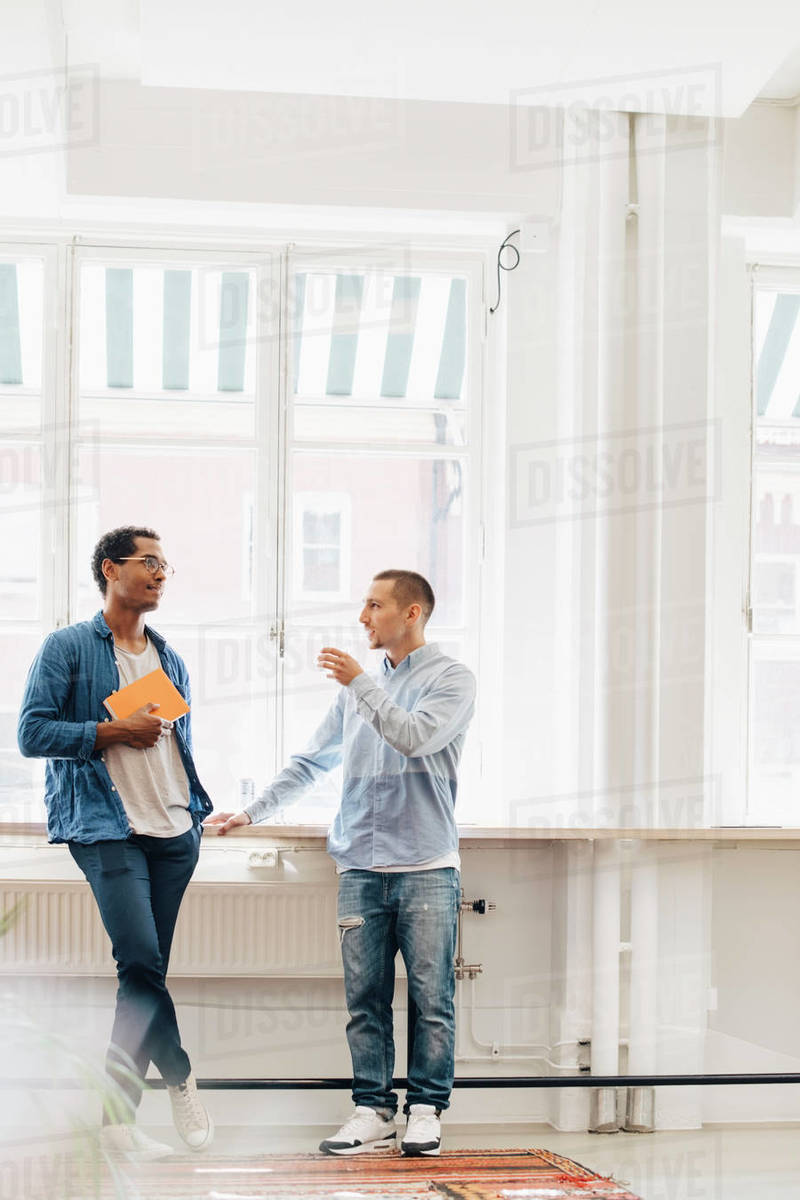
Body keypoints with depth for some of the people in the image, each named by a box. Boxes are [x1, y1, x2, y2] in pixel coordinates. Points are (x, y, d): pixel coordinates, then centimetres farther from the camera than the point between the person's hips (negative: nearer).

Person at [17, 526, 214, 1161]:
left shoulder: (170, 659, 19)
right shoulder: (67, 646, 1)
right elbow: (32, 733, -6)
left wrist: (196, 812, 14)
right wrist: (112, 732, -12)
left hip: (175, 832, 6)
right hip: (107, 829, -6)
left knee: (145, 975, 3)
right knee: (142, 960, -18)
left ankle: (119, 1119, 7)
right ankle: (180, 1078, 3)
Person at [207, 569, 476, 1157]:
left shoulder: (451, 679, 2)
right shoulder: (359, 686, 18)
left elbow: (415, 737, -16)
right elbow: (312, 761, 22)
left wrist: (360, 683, -11)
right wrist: (251, 812, 15)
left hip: (427, 866, -5)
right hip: (361, 865, 5)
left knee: (431, 998, -3)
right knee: (365, 998, 2)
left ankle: (426, 1110, 4)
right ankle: (373, 1112, 6)